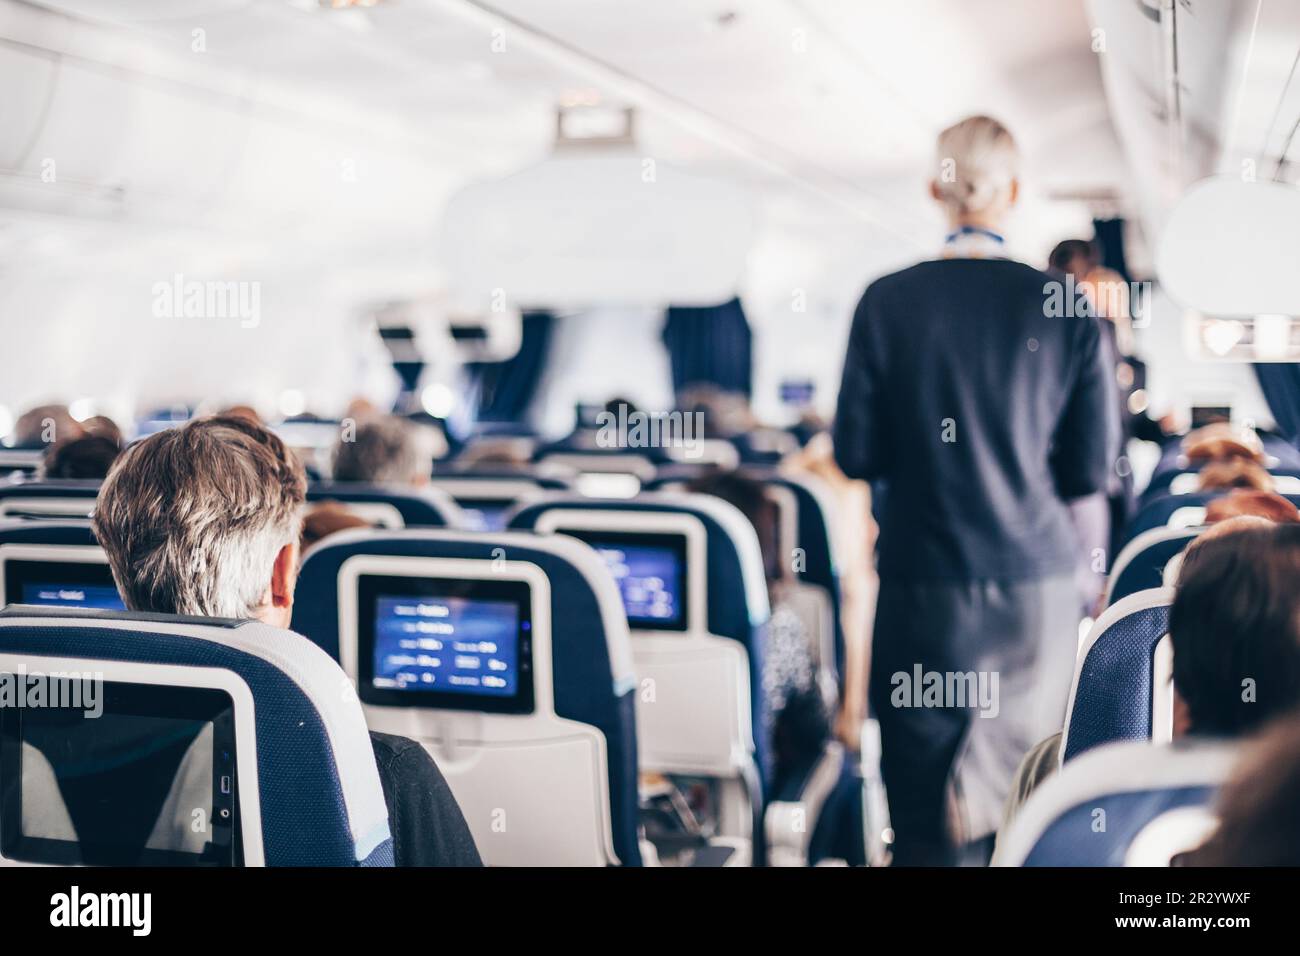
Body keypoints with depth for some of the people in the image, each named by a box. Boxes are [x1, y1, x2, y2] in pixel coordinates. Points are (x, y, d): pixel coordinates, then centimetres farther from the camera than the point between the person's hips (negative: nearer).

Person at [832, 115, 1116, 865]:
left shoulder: (888, 301, -5)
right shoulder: (1067, 307, -4)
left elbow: (856, 456, -1)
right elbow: (1092, 470, -1)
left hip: (924, 588, 0)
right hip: (1036, 585, 0)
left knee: (921, 809, 8)